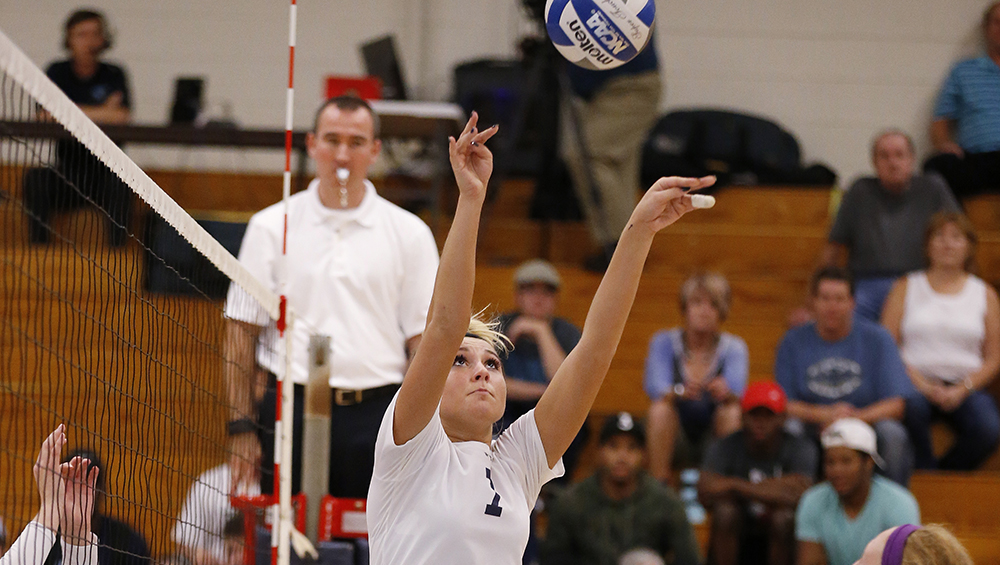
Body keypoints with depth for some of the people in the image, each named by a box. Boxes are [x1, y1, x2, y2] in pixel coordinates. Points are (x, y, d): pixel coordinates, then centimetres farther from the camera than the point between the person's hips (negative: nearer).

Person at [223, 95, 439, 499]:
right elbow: (241, 332, 8)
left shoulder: (409, 234, 7)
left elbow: (425, 342, 6)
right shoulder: (270, 227, 7)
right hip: (290, 411, 0)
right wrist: (241, 427, 1)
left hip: (376, 415, 0)